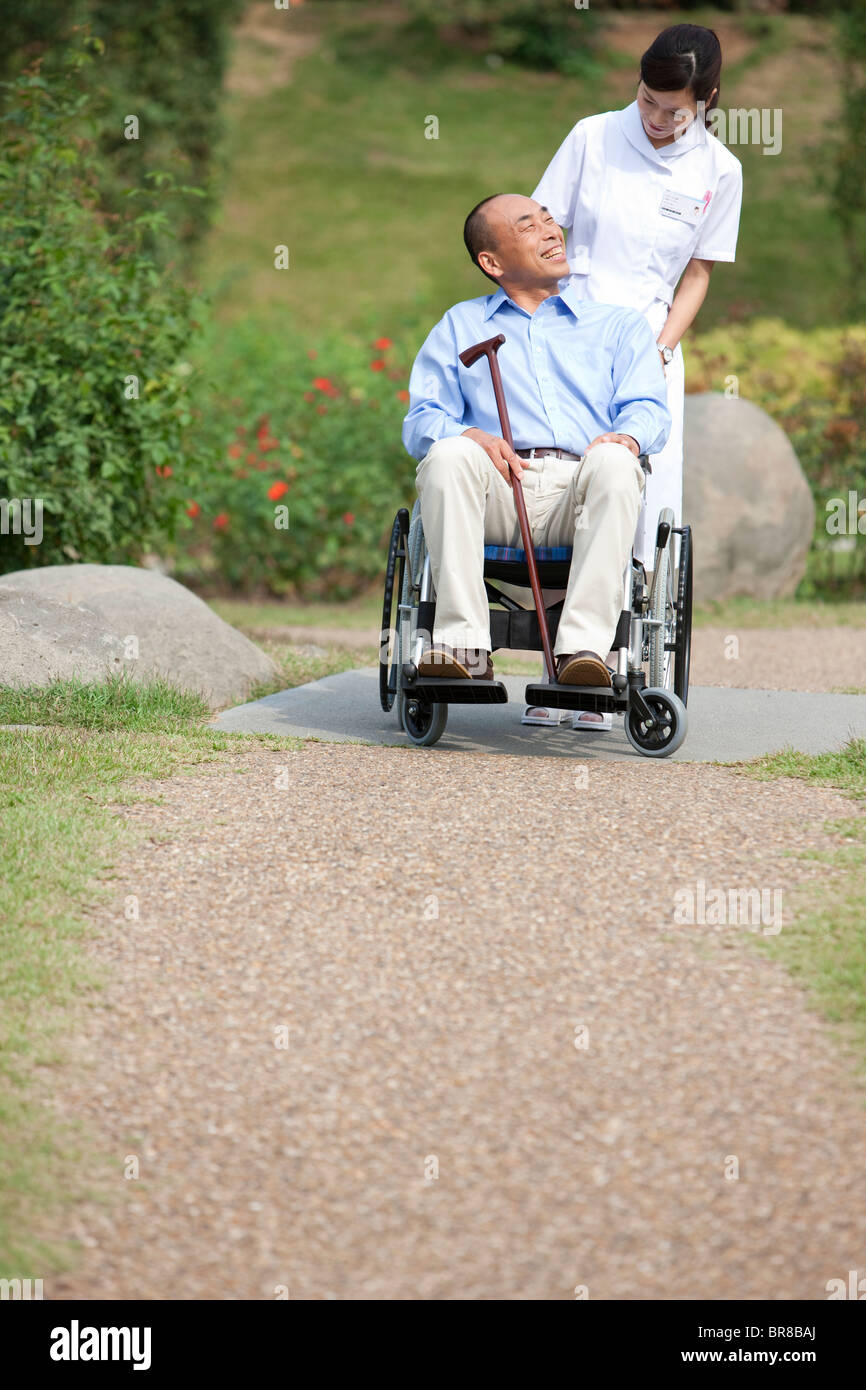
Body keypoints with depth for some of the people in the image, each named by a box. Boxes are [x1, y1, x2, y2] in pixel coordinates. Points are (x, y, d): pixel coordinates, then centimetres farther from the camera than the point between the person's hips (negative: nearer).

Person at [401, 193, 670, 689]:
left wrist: (627, 436, -14)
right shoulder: (459, 327, 27)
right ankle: (464, 646, -36)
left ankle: (584, 648, -43)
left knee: (614, 462, -35)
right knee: (449, 454, -33)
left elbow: (647, 408, 12)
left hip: (581, 494, 0)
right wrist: (470, 435, -11)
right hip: (495, 496, 0)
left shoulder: (620, 325, 28)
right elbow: (423, 419, 14)